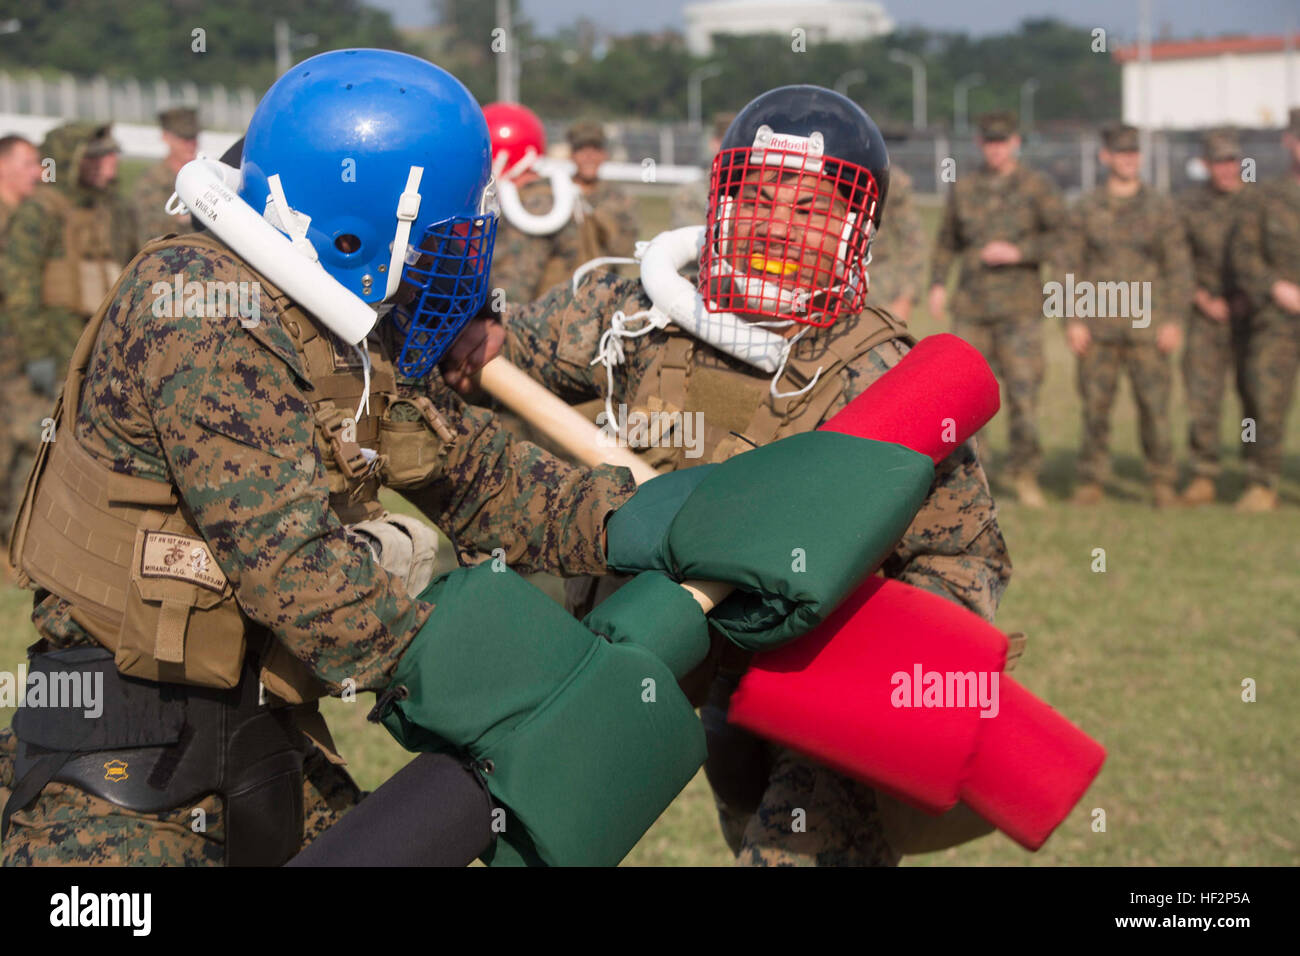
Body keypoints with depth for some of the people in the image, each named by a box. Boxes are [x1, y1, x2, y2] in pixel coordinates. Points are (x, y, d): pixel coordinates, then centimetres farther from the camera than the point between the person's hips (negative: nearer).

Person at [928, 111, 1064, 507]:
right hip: (972, 303, 3)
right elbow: (947, 240, 21)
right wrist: (938, 283, 9)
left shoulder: (1037, 187, 1)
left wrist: (1018, 252, -14)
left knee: (1024, 386, -7)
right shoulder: (964, 187, 11)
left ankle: (1024, 472, 3)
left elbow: (1061, 236, -4)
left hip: (1020, 305, -3)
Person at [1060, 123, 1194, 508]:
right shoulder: (1085, 209, 6)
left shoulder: (1161, 208, 6)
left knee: (1154, 404, -4)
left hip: (1147, 324, -1)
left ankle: (1162, 483, 4)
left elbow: (1178, 266, 5)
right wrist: (1073, 321, -3)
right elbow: (1071, 265, 6)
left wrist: (1174, 320, -3)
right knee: (1095, 404, 1)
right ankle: (1091, 482, 11)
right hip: (1097, 324, 1)